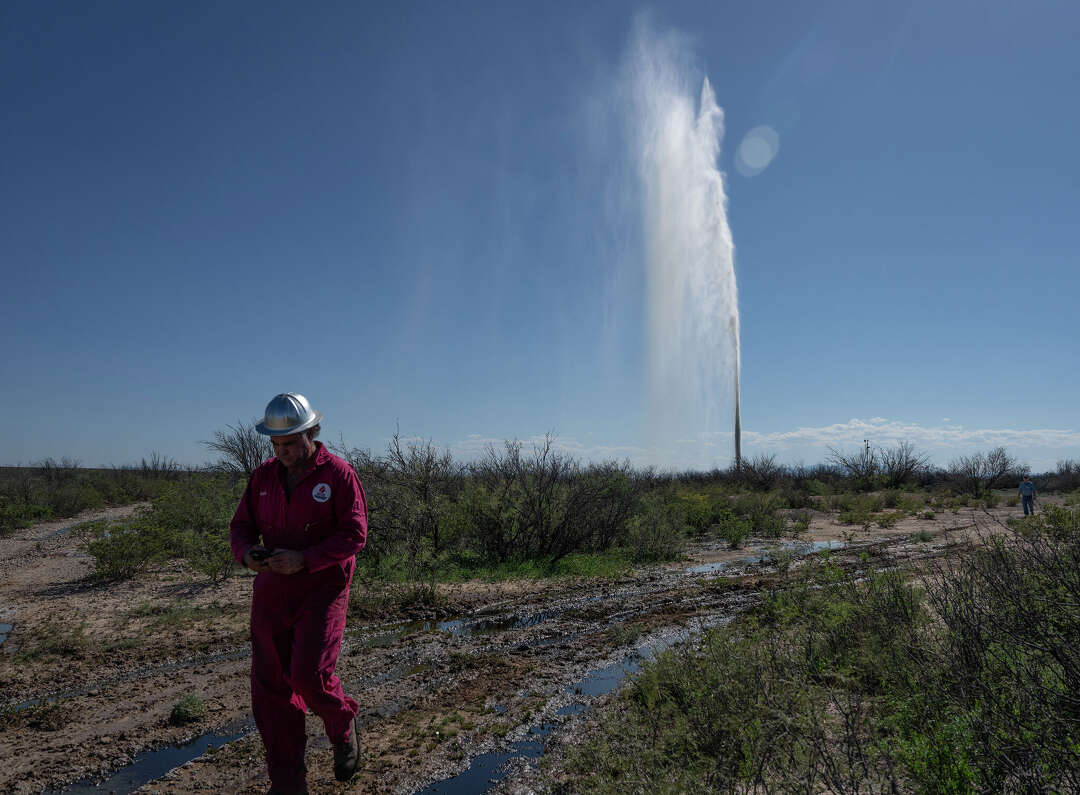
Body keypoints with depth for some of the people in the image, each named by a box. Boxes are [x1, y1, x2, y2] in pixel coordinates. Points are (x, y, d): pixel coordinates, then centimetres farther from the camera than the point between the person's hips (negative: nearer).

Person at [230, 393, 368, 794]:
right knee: (270, 686, 5)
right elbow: (241, 525, 10)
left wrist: (304, 560, -23)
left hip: (322, 588, -5)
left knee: (309, 675, -15)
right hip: (272, 591, 5)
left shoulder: (338, 474, -10)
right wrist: (247, 553, -12)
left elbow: (354, 534, -13)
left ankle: (343, 725, 21)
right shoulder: (264, 476, 5)